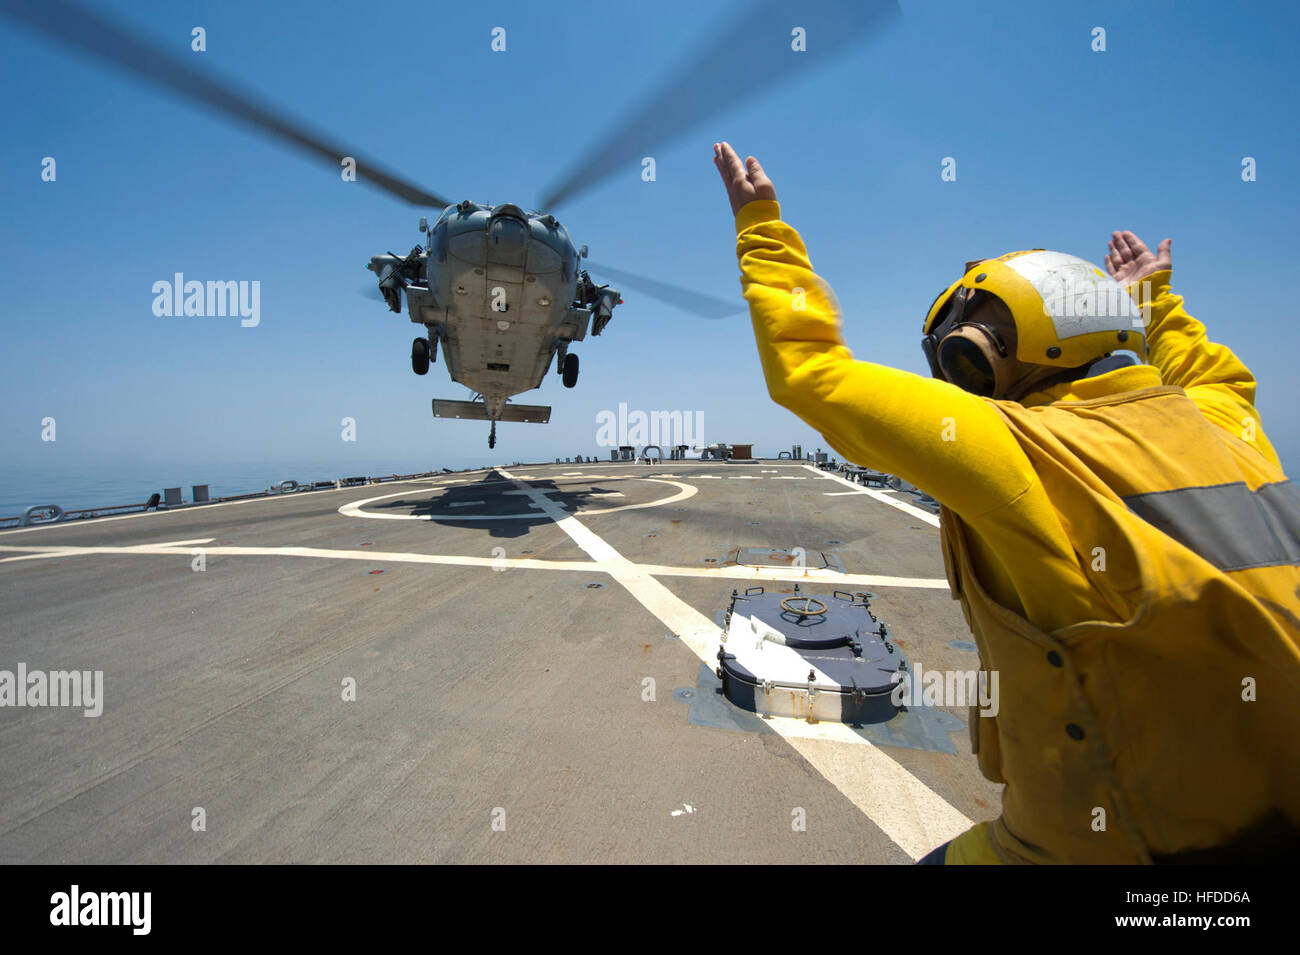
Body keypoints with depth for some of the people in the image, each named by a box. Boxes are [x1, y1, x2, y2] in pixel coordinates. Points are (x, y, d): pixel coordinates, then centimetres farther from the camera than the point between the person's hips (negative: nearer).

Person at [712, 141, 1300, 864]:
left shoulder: (1012, 448, -23)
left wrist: (762, 227, -7)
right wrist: (1156, 298, 36)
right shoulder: (1219, 425, -3)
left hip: (1119, 842, -6)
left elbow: (812, 372, -18)